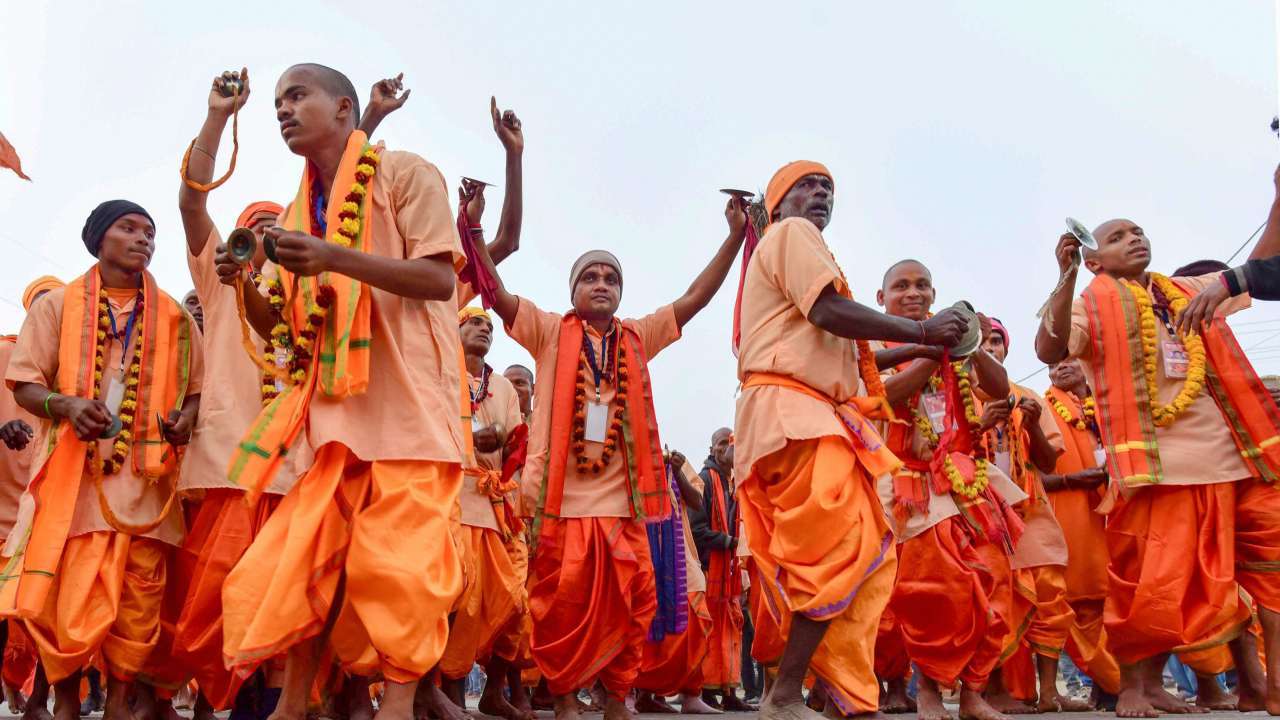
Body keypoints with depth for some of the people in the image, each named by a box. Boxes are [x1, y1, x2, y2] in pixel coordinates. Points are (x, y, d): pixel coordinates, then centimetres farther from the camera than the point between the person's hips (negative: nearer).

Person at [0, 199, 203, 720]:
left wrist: (186, 418, -7)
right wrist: (66, 405, -17)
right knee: (67, 596, -5)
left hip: (146, 477, 2)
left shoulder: (174, 317, 13)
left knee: (138, 600, 1)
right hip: (73, 474, -2)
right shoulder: (57, 305, 7)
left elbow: (197, 388, 15)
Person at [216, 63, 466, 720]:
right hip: (329, 407, 6)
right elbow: (283, 330, 21)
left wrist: (333, 257, -21)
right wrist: (242, 283, 0)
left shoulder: (404, 175, 0)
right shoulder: (299, 212, 18)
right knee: (301, 554, 4)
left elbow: (441, 278, -12)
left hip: (403, 401, -6)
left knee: (399, 560, -7)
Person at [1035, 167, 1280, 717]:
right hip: (1158, 462, -6)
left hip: (1235, 455, 6)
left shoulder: (1190, 292, 22)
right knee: (1152, 582, -4)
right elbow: (1048, 351, -13)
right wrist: (1066, 277, -22)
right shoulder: (1092, 305, 4)